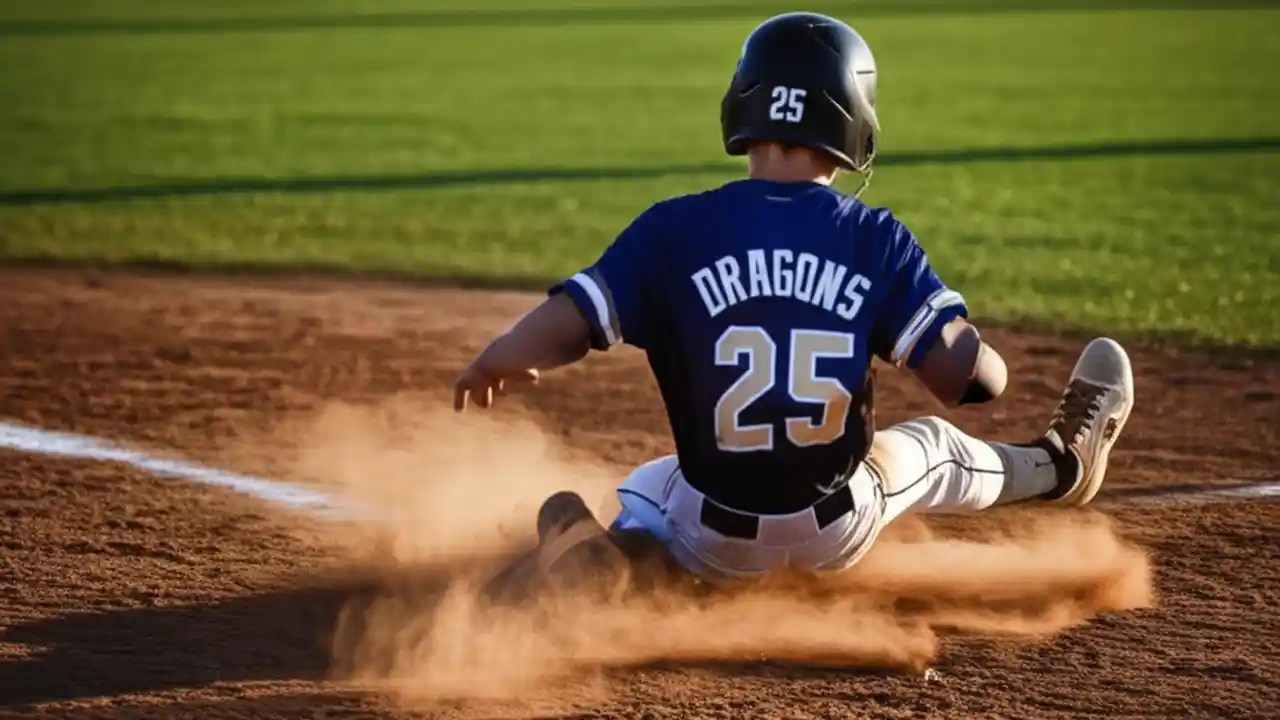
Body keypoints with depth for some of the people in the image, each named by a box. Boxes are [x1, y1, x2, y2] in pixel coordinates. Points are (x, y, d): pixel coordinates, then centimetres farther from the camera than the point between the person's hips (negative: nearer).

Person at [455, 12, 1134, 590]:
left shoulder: (675, 229, -14)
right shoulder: (876, 239, -12)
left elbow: (538, 341, -19)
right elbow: (973, 379, -17)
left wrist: (487, 368, 3)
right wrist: (985, 362, 7)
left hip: (709, 543, -1)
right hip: (840, 535, 2)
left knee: (645, 490, 33)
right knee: (929, 444, 33)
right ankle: (1059, 466, 59)